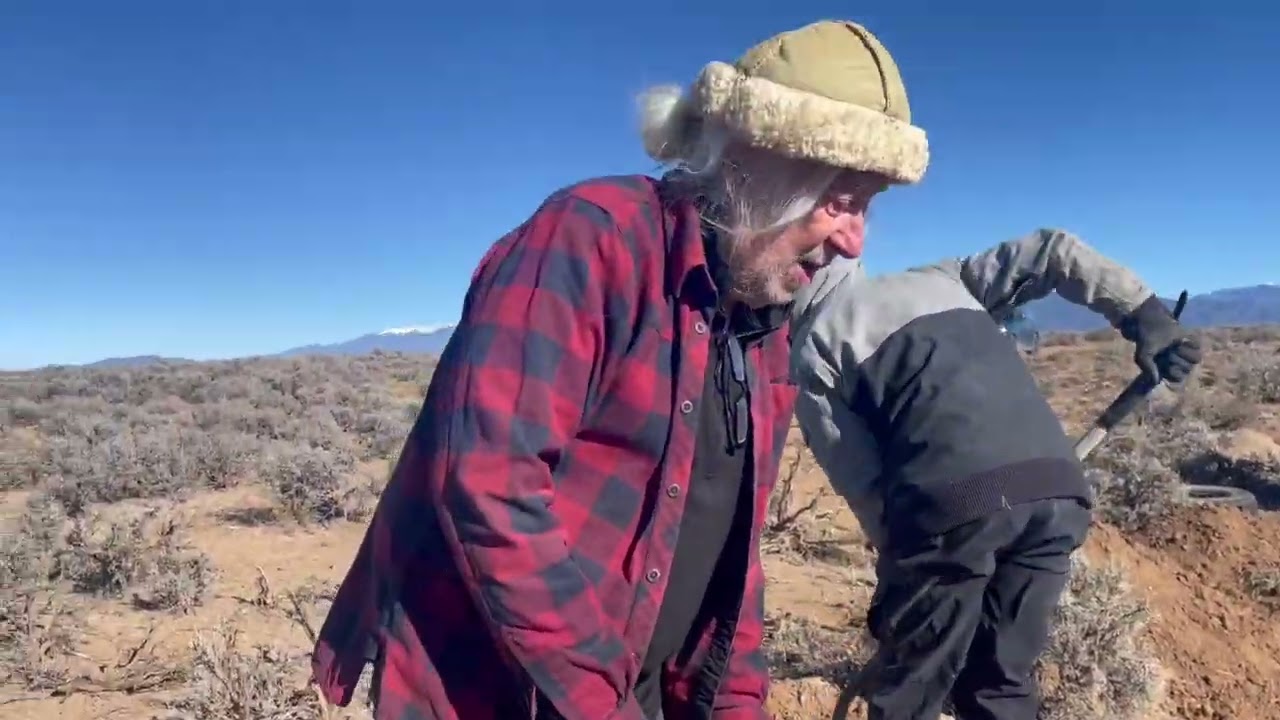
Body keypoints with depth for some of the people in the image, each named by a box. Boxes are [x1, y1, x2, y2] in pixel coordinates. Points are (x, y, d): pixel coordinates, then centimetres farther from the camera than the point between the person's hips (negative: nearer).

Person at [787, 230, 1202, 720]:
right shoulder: (938, 278, 31)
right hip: (1060, 489, 6)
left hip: (953, 500, -5)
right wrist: (1144, 315, 20)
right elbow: (1049, 251, 24)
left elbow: (858, 479, 8)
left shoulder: (811, 348, 15)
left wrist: (900, 557, 17)